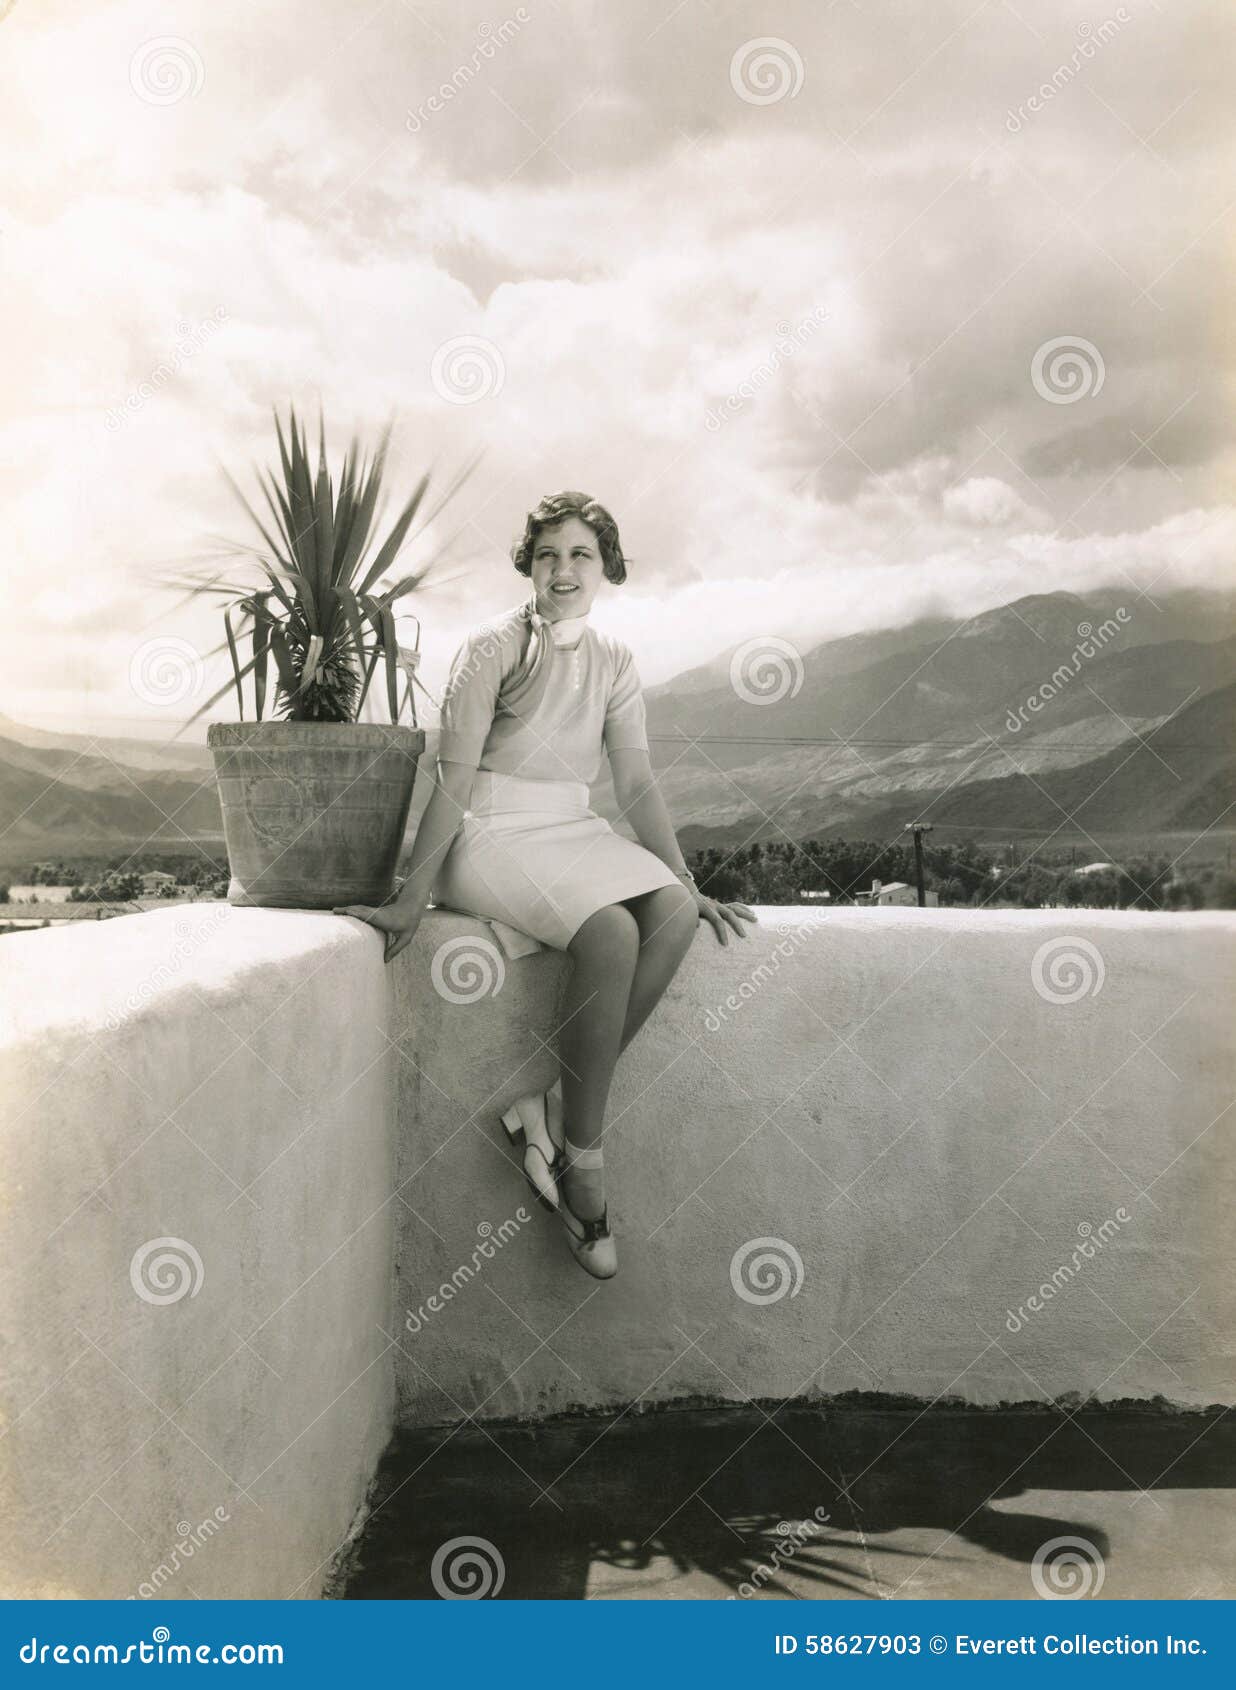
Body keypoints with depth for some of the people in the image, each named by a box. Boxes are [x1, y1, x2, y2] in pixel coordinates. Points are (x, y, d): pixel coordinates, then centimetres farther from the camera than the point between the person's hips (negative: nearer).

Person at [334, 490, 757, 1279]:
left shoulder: (614, 661, 10)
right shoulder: (493, 647, -6)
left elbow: (638, 784, 10)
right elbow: (454, 778, -11)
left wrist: (688, 882, 3)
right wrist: (412, 899, -15)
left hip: (573, 832, 6)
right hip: (494, 835, -5)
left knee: (674, 913, -24)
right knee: (611, 936, -31)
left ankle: (555, 1110, -18)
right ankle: (583, 1159, -18)